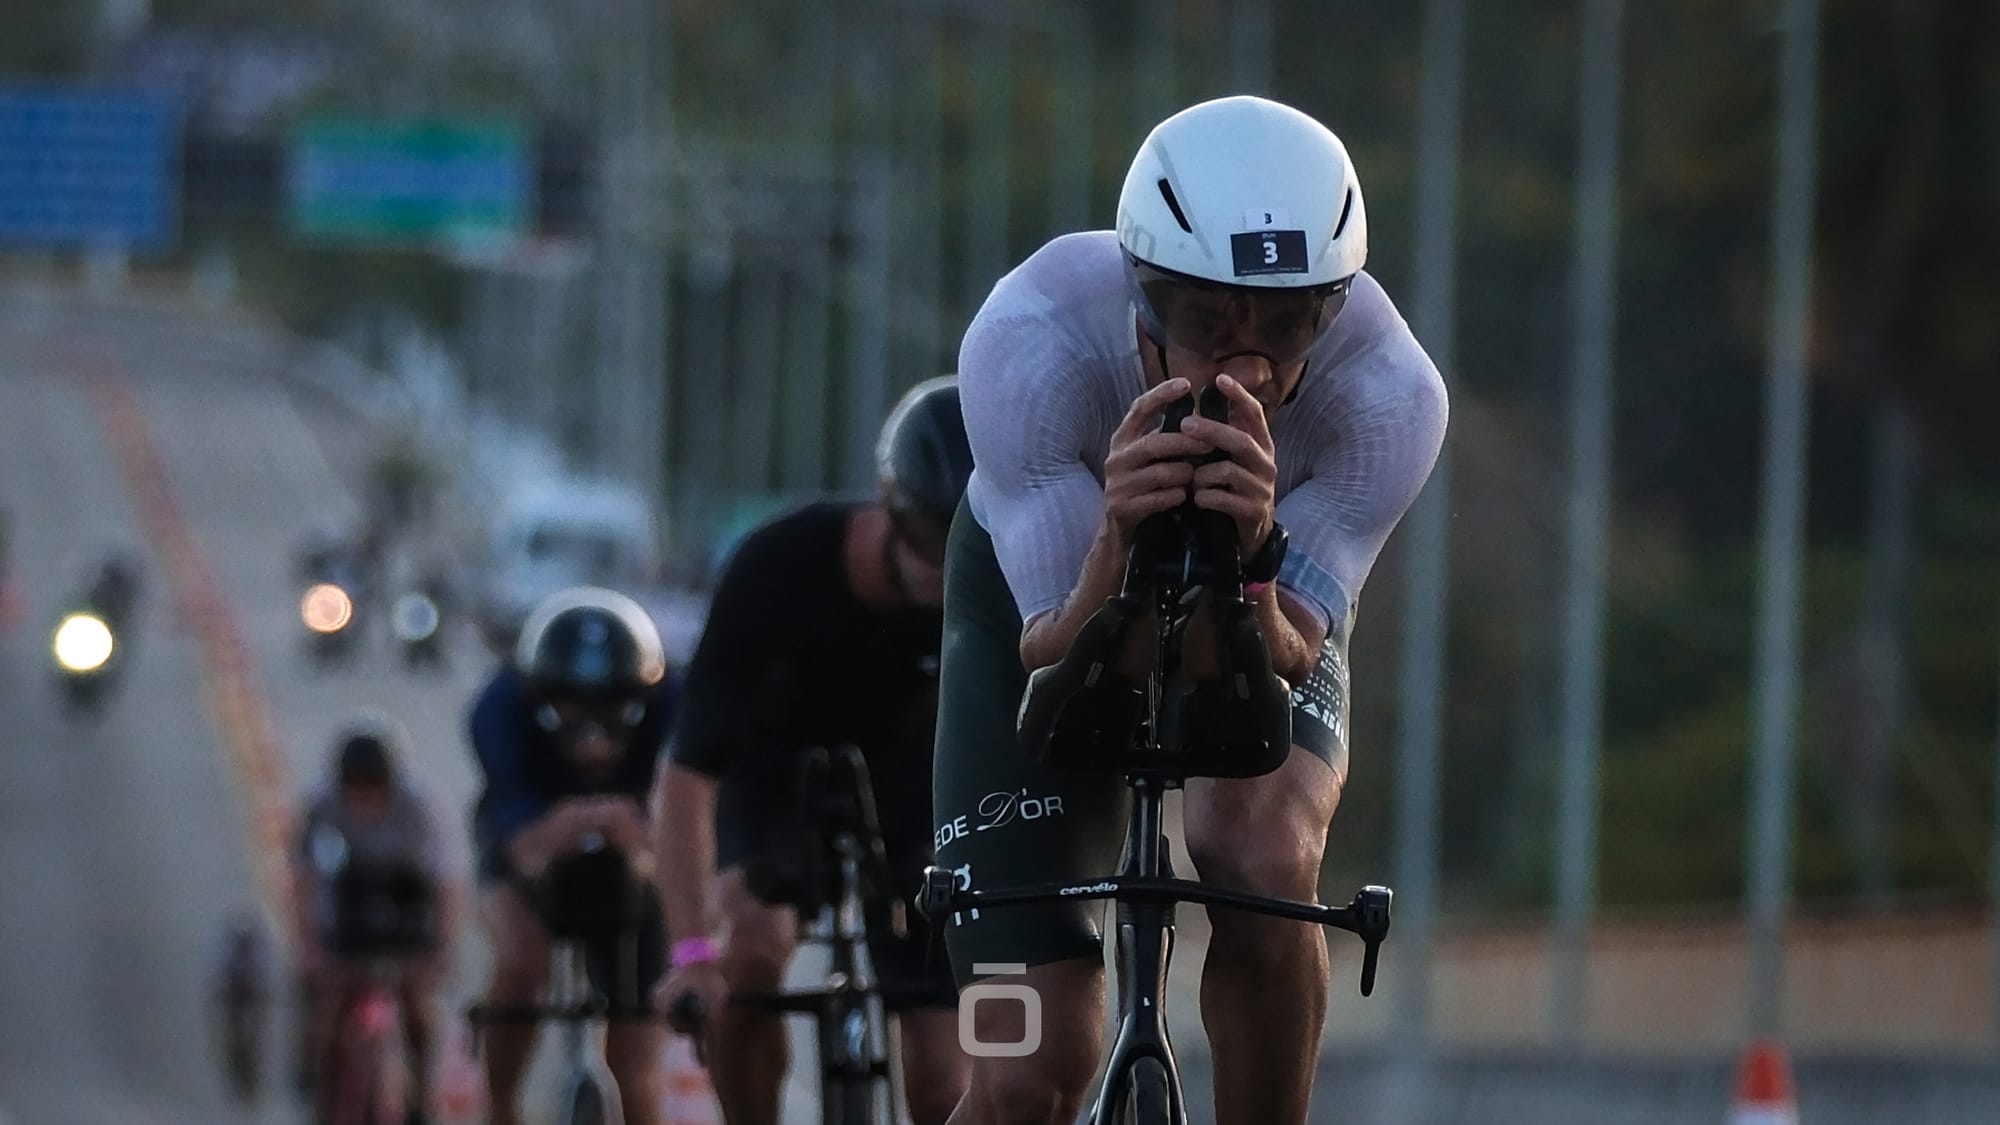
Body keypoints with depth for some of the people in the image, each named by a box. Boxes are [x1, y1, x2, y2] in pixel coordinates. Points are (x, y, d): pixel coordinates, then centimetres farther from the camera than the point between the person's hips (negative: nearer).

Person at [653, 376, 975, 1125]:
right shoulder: (778, 568, -32)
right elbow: (691, 768, -31)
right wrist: (692, 948, -40)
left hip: (912, 790, 1)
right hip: (783, 781, -1)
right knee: (751, 954, -32)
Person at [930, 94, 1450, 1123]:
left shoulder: (1390, 395, -34)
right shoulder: (1028, 346, -37)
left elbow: (1272, 669, -35)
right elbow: (1057, 666, -36)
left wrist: (1242, 560, -57)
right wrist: (1122, 543, -58)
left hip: (1265, 618, 1)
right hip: (1041, 602, -1)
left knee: (1265, 857, -33)